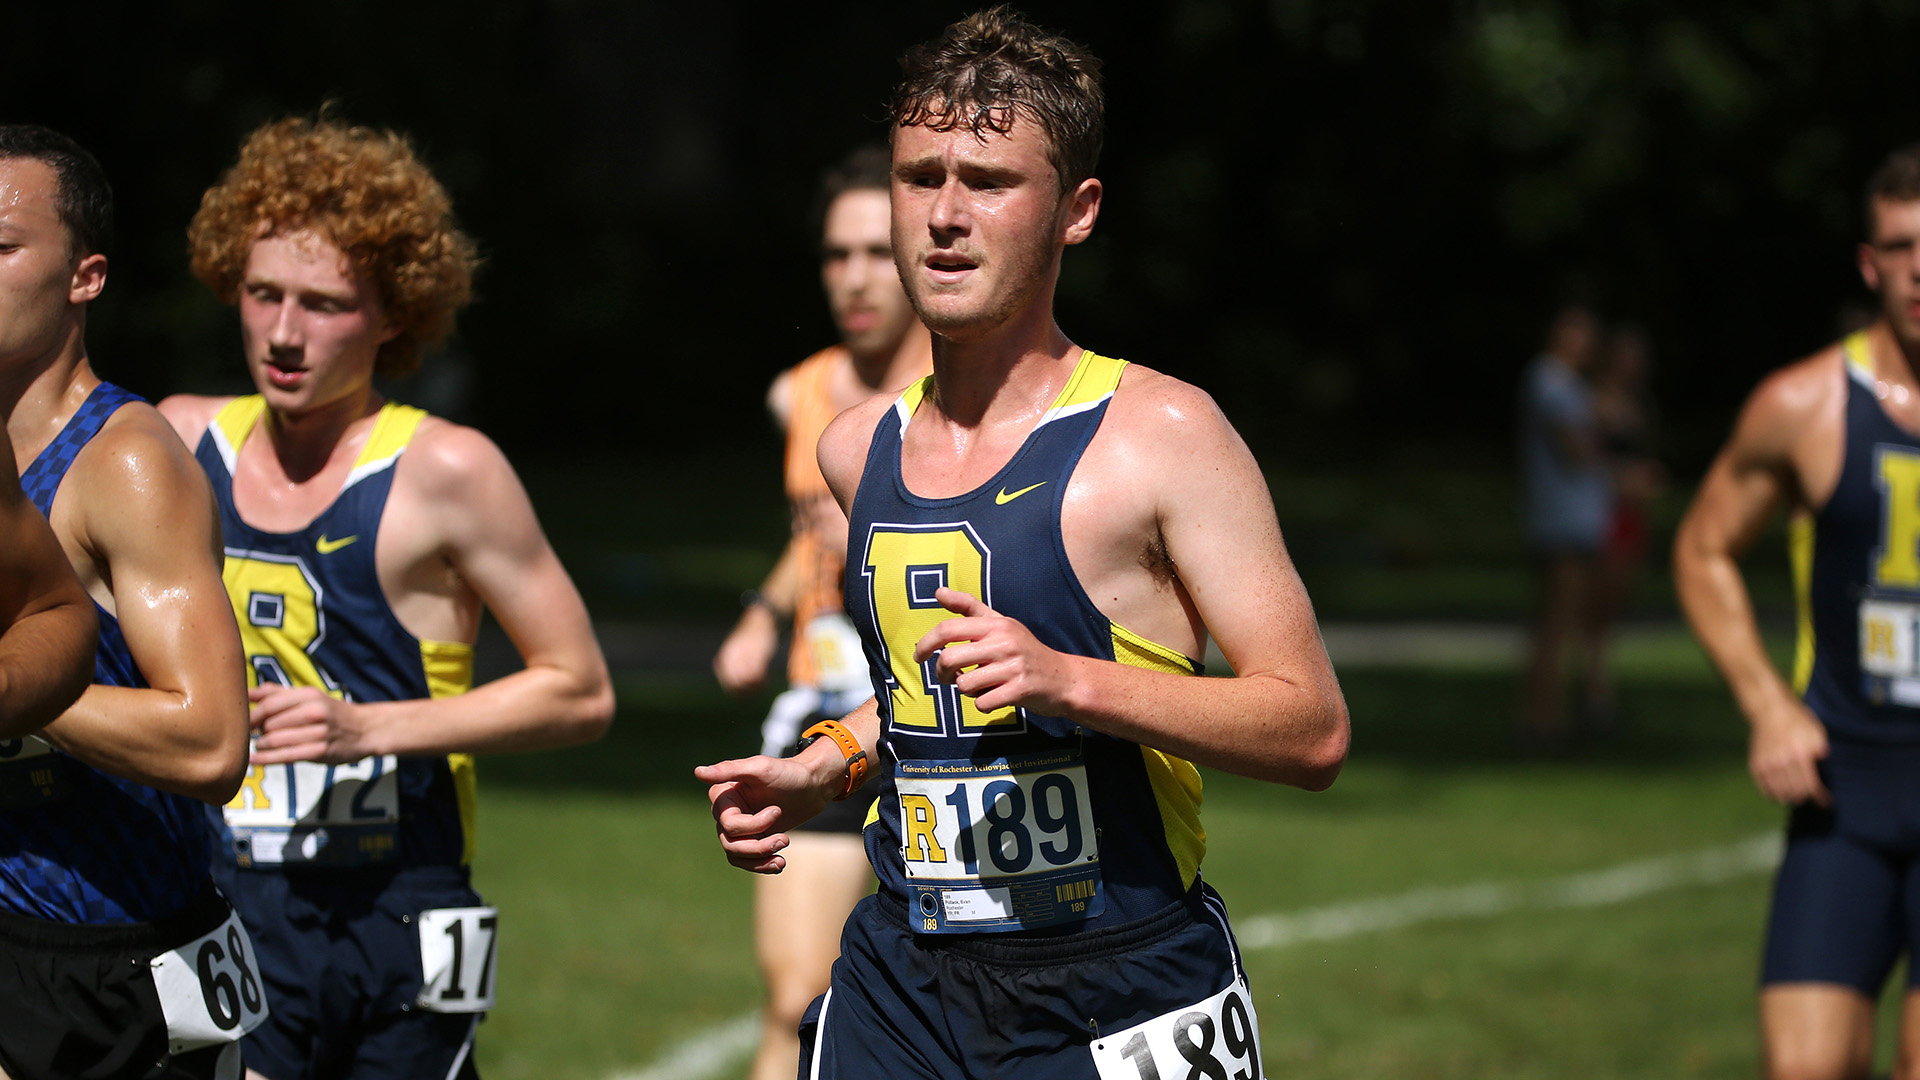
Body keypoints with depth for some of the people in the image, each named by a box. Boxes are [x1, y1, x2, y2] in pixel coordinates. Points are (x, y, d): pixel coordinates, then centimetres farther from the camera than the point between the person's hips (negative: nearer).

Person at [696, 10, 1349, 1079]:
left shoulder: (1161, 433, -9)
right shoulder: (858, 449, 10)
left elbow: (1313, 729, -13)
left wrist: (1070, 679, -23)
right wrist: (825, 767, 10)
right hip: (899, 990, 5)